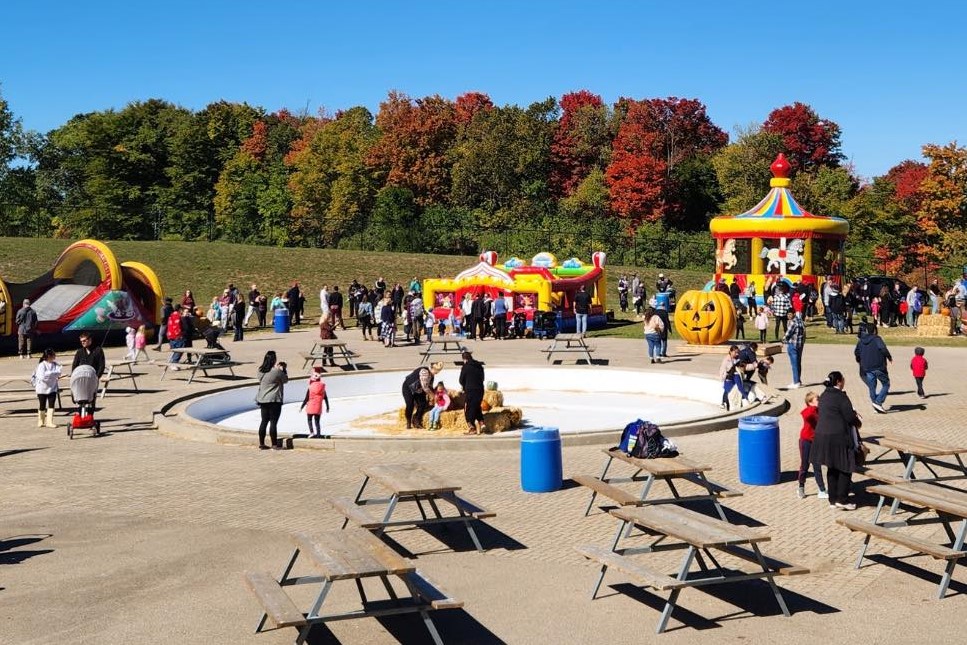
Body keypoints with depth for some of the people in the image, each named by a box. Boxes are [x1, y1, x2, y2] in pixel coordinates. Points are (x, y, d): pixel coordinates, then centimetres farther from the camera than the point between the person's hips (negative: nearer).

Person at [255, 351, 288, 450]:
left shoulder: (261, 371, 3)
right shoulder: (277, 371, -16)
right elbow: (285, 380, -1)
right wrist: (283, 369, 12)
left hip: (263, 400, 6)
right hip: (274, 400, -6)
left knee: (264, 421, 12)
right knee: (273, 422, -2)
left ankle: (261, 444, 15)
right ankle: (274, 444, 1)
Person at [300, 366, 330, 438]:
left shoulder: (310, 388, -8)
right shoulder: (322, 387, 1)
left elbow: (306, 399, -9)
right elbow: (326, 398, 4)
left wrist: (301, 407, -1)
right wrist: (327, 407, 14)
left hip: (310, 407, -3)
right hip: (318, 408, 3)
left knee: (309, 420, 10)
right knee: (317, 421, 9)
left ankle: (312, 432, -7)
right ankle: (319, 434, 1)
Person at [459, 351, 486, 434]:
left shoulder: (465, 367, -8)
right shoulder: (479, 366, 9)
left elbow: (461, 380, -1)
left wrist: (464, 388, 17)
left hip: (470, 391, -6)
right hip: (480, 390, 6)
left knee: (468, 409, 4)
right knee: (477, 408, 20)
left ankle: (471, 428, 1)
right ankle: (482, 424, 7)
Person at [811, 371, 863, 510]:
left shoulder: (824, 395, 12)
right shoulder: (840, 396, -13)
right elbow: (849, 417, -13)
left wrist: (854, 414, 17)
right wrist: (858, 422, 7)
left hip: (822, 436, 8)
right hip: (838, 437, -8)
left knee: (832, 469, 15)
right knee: (845, 468, 3)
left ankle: (833, 499, 19)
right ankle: (842, 499, 1)